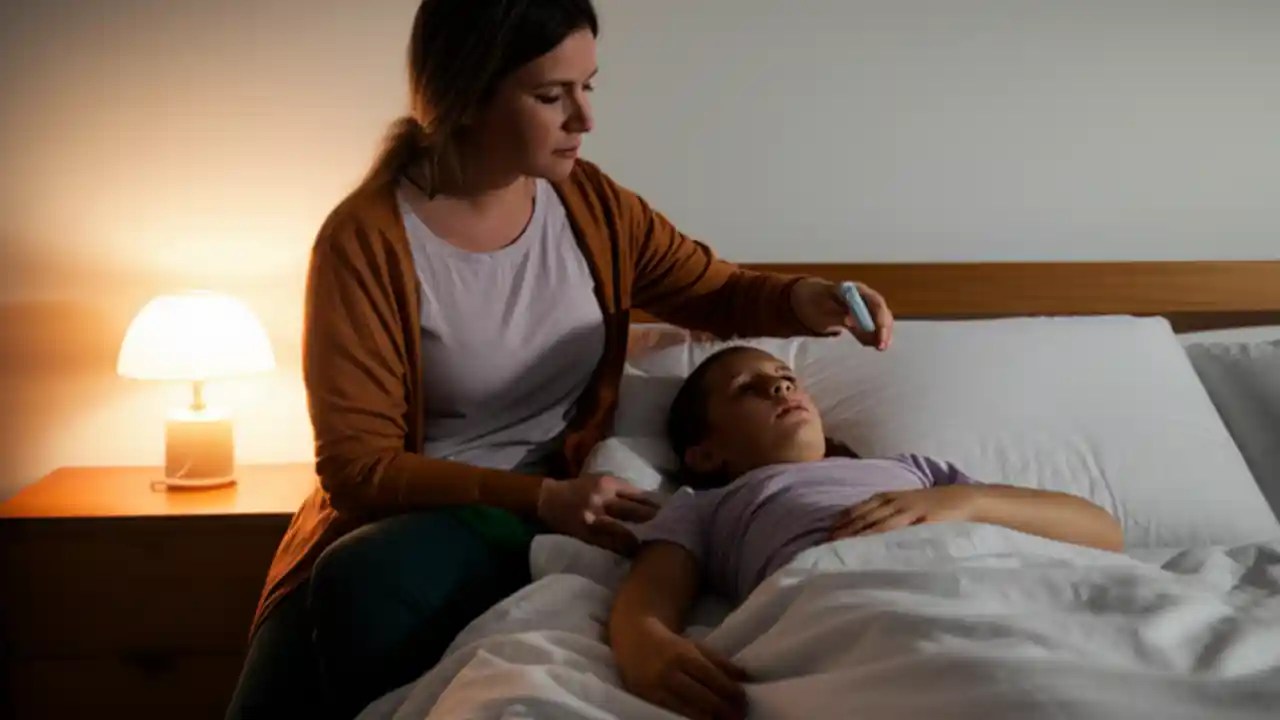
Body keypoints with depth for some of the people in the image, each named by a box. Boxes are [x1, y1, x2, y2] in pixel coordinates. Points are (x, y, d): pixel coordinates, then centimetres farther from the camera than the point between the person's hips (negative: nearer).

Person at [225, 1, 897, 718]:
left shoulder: (592, 204, 0)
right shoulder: (367, 238, -14)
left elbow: (717, 291, 13)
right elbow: (358, 464, -14)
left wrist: (803, 298, -12)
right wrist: (542, 498, -26)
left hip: (548, 512, 1)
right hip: (396, 514, 0)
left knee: (364, 583, -30)